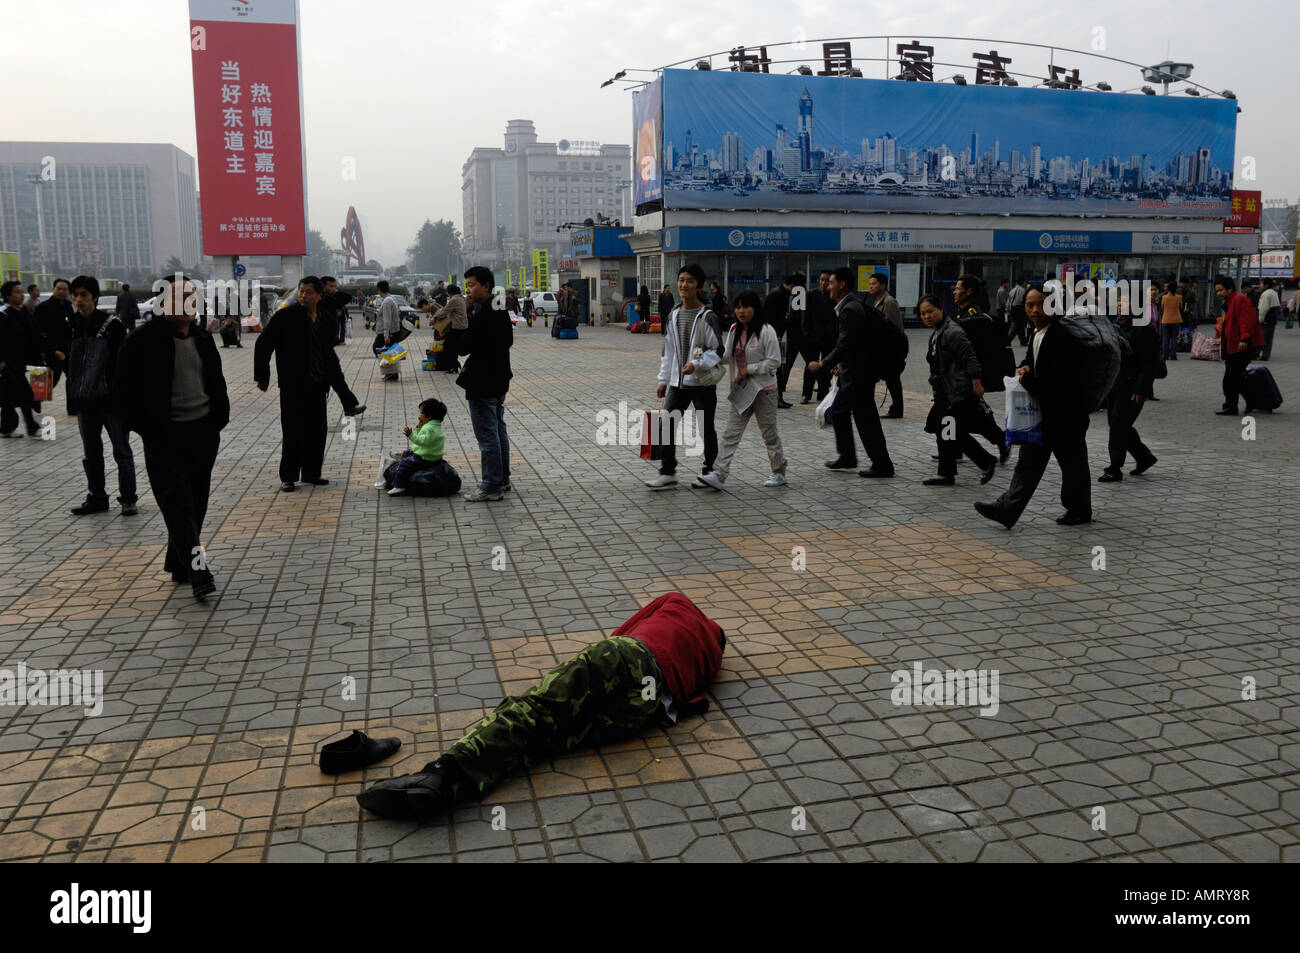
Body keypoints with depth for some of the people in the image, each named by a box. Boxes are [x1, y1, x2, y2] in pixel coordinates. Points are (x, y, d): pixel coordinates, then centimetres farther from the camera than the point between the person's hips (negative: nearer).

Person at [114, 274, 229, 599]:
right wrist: (150, 430, -12)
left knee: (196, 502, 10)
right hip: (165, 436, -6)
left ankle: (178, 563, 24)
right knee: (178, 503, -12)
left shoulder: (203, 339, 11)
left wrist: (219, 419, 8)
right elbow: (125, 393, -7)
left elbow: (217, 383, 21)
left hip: (204, 431, 6)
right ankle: (197, 571, -17)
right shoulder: (142, 340, -7)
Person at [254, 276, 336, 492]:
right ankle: (288, 477, 7)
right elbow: (263, 345, -8)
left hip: (317, 385, 6)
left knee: (317, 430, 9)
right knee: (293, 432, -3)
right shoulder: (286, 316, -10)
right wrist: (262, 376, -7)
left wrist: (329, 374, 18)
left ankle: (311, 473, 22)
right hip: (293, 386, -6)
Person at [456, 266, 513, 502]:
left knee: (487, 436, -3)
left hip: (482, 385, -10)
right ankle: (503, 480, 26)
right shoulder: (501, 311, 9)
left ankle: (491, 487, 3)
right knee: (499, 431, 17)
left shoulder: (482, 314, -21)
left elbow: (463, 347, -22)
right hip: (499, 380, 10)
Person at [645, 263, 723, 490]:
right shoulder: (673, 316, 9)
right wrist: (663, 380, 13)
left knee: (706, 428, 7)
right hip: (677, 382, 5)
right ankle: (667, 473, 8)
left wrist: (696, 364, -24)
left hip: (703, 382, -5)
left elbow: (718, 351, -10)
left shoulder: (708, 317, -9)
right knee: (667, 424, -1)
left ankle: (709, 472, 21)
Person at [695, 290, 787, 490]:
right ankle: (718, 475, -7)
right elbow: (727, 357, 13)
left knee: (769, 433, 9)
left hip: (763, 390, -6)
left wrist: (749, 369, -16)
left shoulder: (766, 331, -13)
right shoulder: (734, 330, 7)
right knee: (731, 434, -2)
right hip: (740, 390, 6)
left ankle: (779, 472, 25)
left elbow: (774, 362, -14)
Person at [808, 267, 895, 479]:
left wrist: (823, 364, -17)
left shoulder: (850, 310, -19)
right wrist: (841, 363, 22)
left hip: (858, 376, -11)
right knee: (838, 412, 20)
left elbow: (844, 345, -24)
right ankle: (847, 457, 29)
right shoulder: (851, 306, 13)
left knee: (866, 421, -4)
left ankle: (882, 465, 4)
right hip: (852, 375, 11)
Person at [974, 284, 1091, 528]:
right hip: (1041, 413, 8)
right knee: (1029, 462, 7)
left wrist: (1028, 381, -17)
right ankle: (1007, 509, 5)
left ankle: (1079, 510, 26)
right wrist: (1024, 369, -1)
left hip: (1065, 416, -8)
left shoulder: (1062, 337, -22)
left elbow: (1061, 383, -27)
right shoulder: (1037, 334, 7)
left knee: (1072, 464, 9)